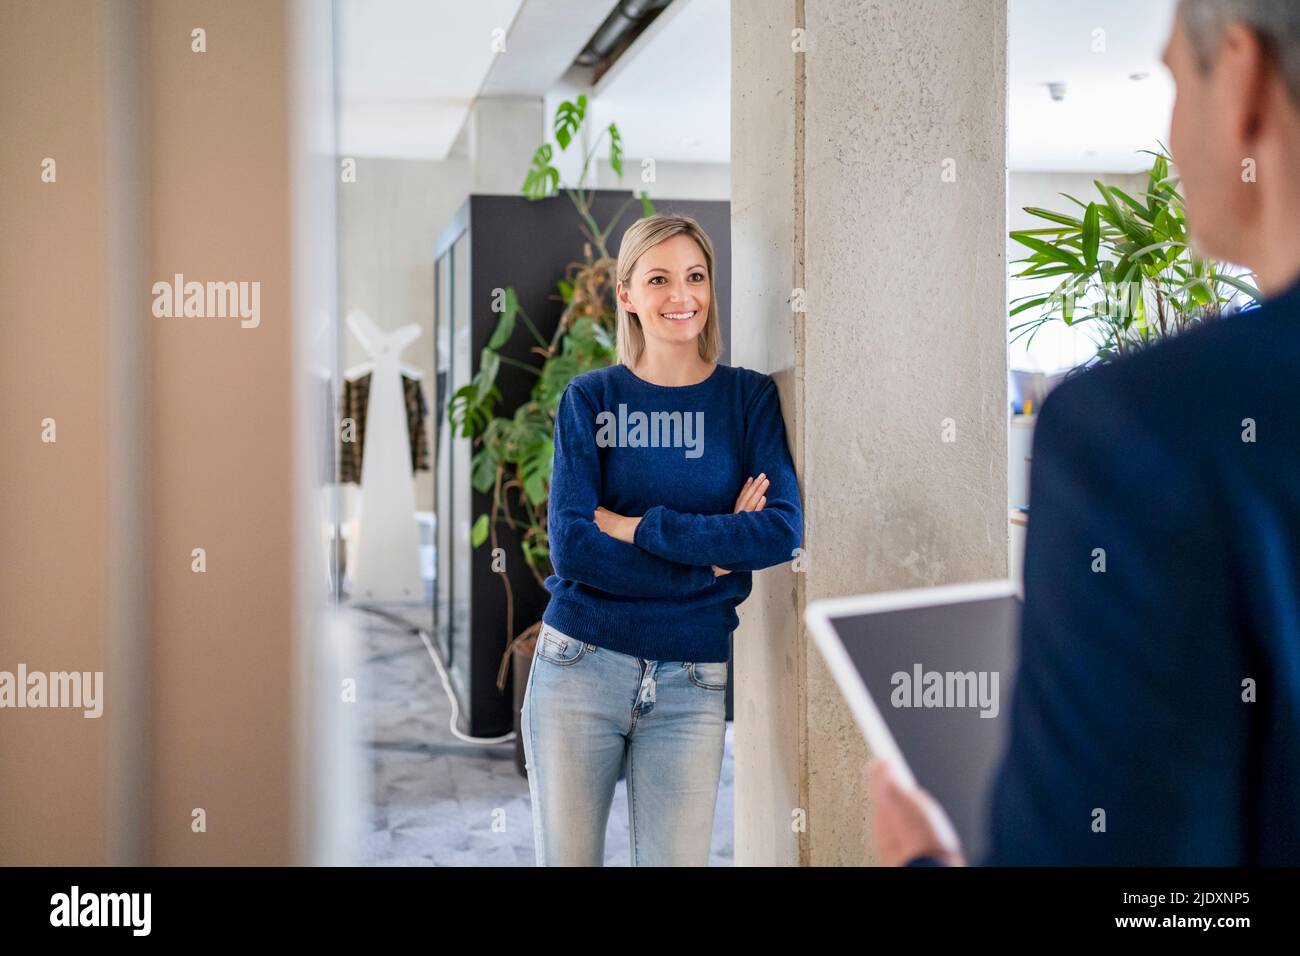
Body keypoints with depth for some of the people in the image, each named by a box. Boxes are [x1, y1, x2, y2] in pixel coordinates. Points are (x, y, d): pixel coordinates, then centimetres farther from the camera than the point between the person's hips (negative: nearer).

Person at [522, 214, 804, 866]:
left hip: (691, 680, 0)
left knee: (677, 861, 5)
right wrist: (712, 560, -12)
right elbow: (571, 545, -10)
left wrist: (636, 526, -14)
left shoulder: (749, 396, 3)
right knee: (566, 859, 11)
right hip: (580, 665, 0)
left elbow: (783, 530, -12)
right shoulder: (591, 398, 1)